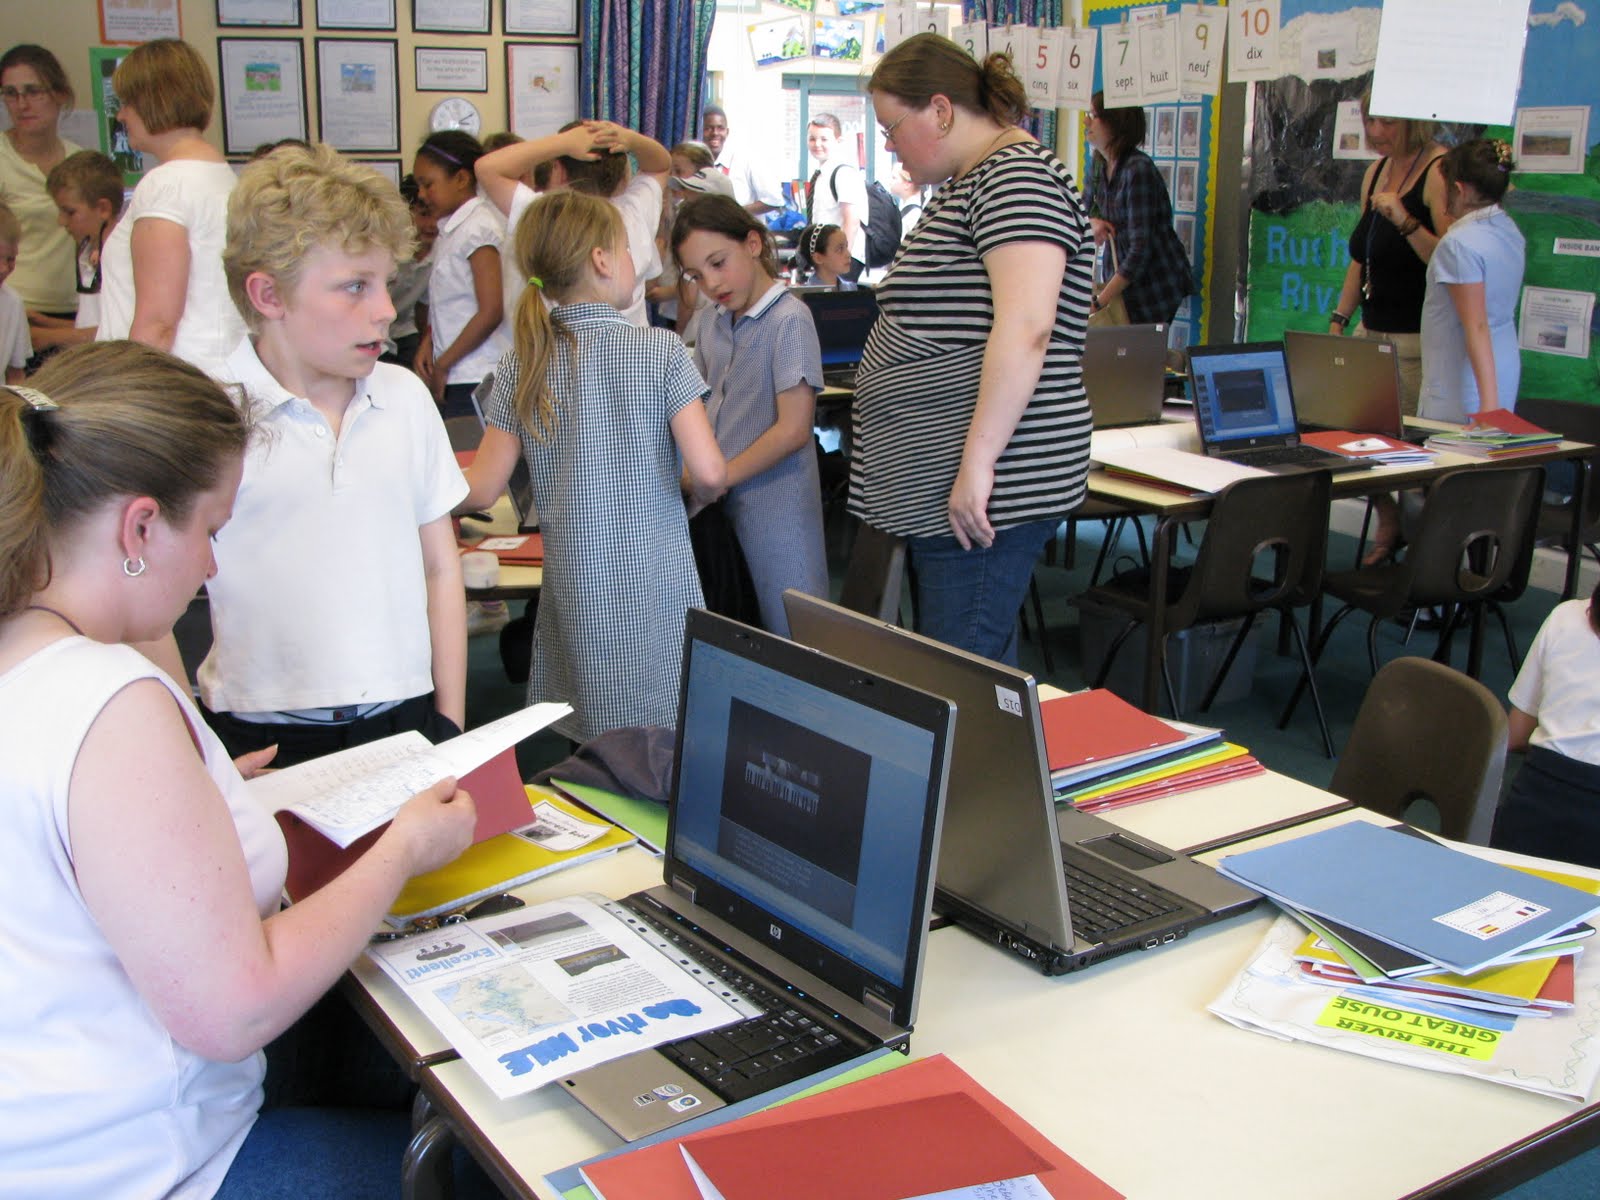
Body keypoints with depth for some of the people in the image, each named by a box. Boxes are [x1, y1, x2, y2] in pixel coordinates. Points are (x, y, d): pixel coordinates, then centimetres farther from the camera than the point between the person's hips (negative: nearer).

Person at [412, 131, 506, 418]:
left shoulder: (479, 227, -11)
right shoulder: (450, 228, 15)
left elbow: (491, 312, -16)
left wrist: (443, 365, -11)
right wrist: (428, 343, 2)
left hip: (473, 381, -8)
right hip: (455, 377, 8)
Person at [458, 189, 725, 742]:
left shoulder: (522, 367, 1)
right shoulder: (660, 350, -7)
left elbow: (481, 488, 1)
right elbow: (708, 472, -13)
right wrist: (698, 494, 10)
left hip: (575, 590, 3)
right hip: (657, 585, -3)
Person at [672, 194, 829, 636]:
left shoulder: (789, 320, -13)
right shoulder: (713, 325, 10)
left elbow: (792, 430, -17)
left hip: (774, 509, -7)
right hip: (721, 502, 7)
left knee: (789, 636, 0)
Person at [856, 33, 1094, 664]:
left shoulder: (1017, 176, -14)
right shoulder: (965, 184, 18)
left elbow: (1024, 329, -26)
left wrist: (978, 464, -27)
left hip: (982, 493, -11)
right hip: (934, 484, 11)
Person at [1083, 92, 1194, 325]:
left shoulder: (1138, 170, -21)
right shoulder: (1100, 166, 3)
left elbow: (1141, 247, -25)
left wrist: (1100, 302, -26)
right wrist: (1094, 223, -7)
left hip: (1158, 283, -7)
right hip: (1125, 277, 7)